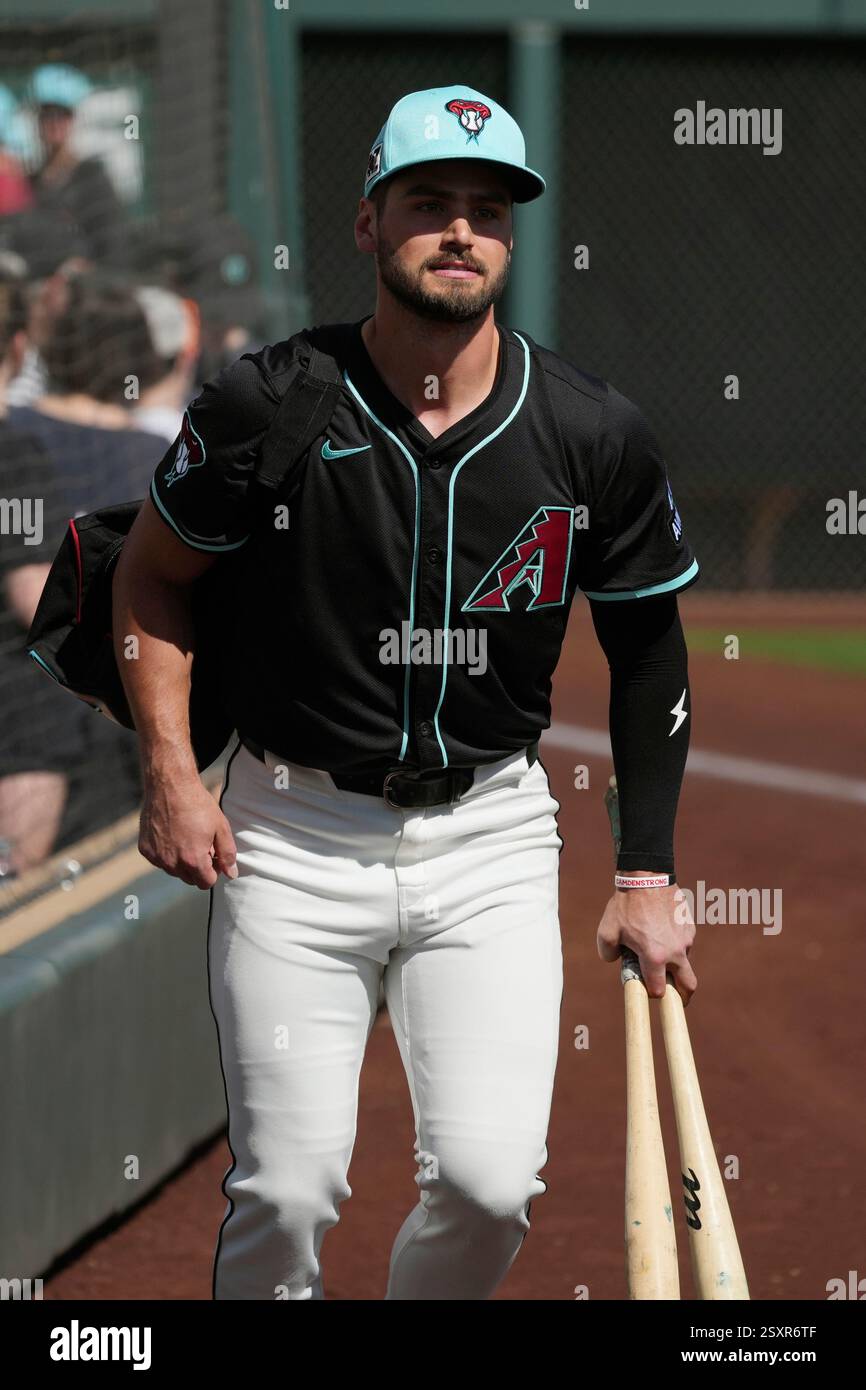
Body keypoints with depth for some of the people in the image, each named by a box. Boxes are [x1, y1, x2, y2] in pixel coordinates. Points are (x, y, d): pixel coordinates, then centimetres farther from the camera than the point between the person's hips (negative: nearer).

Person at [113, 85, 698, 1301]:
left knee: (490, 1183, -9)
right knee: (288, 1193, -8)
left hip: (492, 835, 1)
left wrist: (648, 876, 6)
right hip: (292, 832, -1)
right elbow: (152, 574, 6)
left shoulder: (595, 436, -4)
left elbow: (649, 652, 9)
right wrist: (171, 775, -5)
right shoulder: (268, 405, -8)